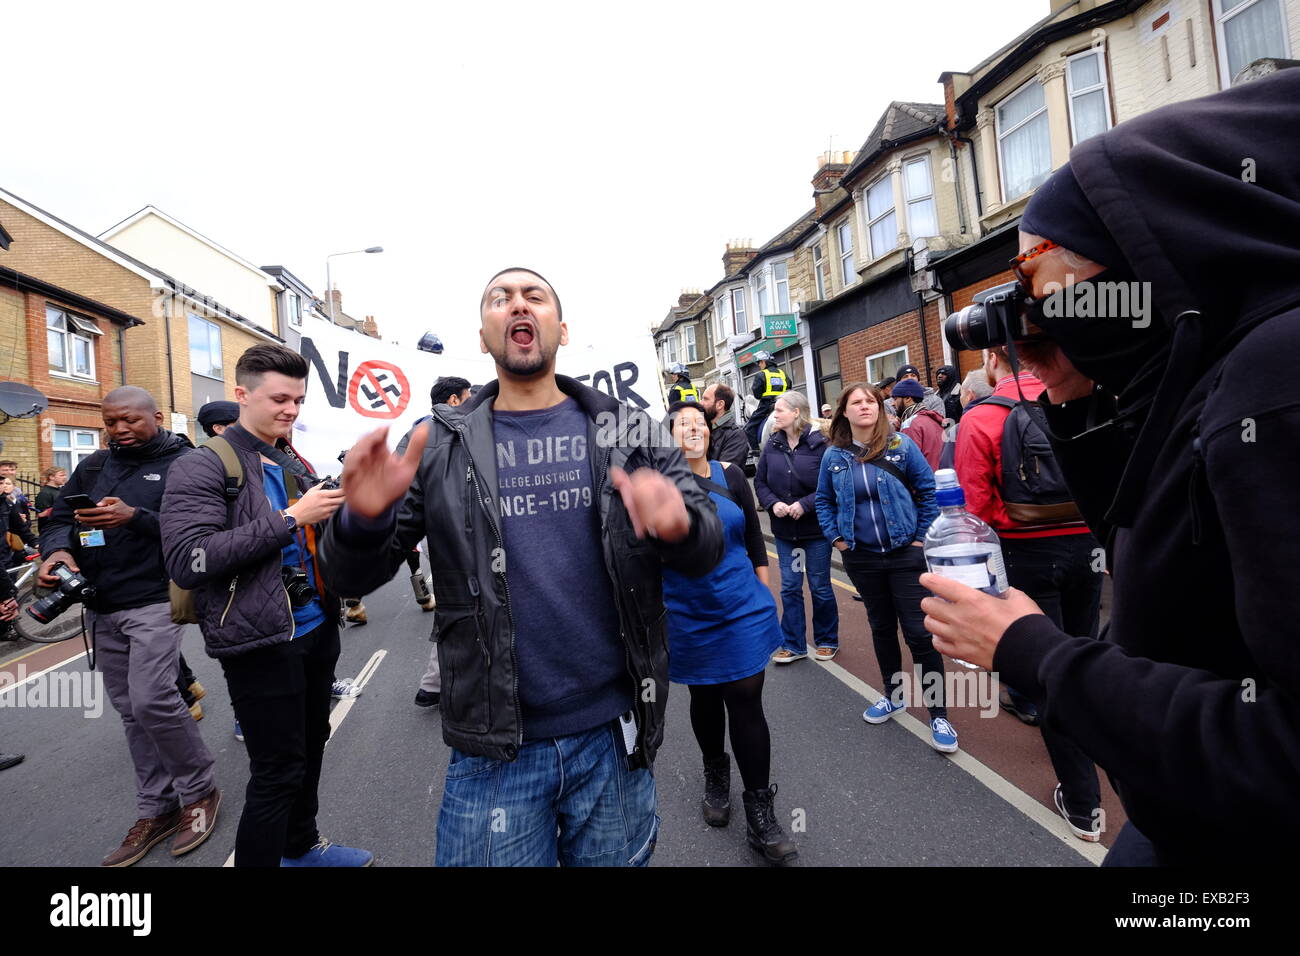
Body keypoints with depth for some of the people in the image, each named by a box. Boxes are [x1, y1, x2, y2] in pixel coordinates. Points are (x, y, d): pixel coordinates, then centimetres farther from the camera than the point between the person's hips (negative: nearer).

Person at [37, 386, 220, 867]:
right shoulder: (92, 467, 14)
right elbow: (58, 519, 11)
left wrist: (136, 518, -29)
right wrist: (57, 549, -11)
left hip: (156, 601, -6)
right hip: (101, 607, 7)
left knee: (151, 701, -14)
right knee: (130, 710, 12)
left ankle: (199, 791, 9)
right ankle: (157, 810, 24)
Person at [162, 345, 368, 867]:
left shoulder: (296, 463, 11)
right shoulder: (204, 466, -10)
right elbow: (186, 559, -22)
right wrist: (289, 518, -24)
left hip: (316, 630, 8)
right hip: (261, 642, -7)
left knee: (310, 748, 21)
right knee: (276, 771, 2)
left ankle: (302, 844, 42)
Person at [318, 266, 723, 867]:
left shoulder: (628, 432, -2)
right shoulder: (442, 446, -2)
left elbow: (708, 547, -3)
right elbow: (356, 575, 0)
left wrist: (679, 524, -27)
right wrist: (364, 519, -23)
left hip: (612, 738, 1)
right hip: (493, 753, 0)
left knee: (617, 857, 20)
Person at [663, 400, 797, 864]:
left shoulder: (730, 475, -1)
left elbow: (753, 536, 7)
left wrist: (764, 590, 8)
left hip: (743, 607, 1)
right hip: (688, 614, 0)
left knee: (746, 702, 2)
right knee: (705, 698, 18)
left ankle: (760, 816, 18)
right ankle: (716, 775, 46)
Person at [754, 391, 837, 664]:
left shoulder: (819, 444, -12)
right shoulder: (772, 445, 1)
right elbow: (760, 482, 6)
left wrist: (804, 504, -20)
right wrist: (773, 503, -11)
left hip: (816, 528, -3)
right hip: (784, 529, 4)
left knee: (820, 587, 10)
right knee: (790, 588, 9)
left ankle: (827, 641, 29)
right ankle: (793, 644, 21)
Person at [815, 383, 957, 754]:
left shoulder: (901, 445, -7)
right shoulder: (834, 456, 0)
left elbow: (928, 490, -2)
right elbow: (823, 501, 12)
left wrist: (923, 537, -4)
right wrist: (835, 537, 3)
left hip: (904, 553, -2)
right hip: (861, 557, 3)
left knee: (919, 632, -1)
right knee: (881, 627, 17)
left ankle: (938, 715, 13)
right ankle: (894, 695, 36)